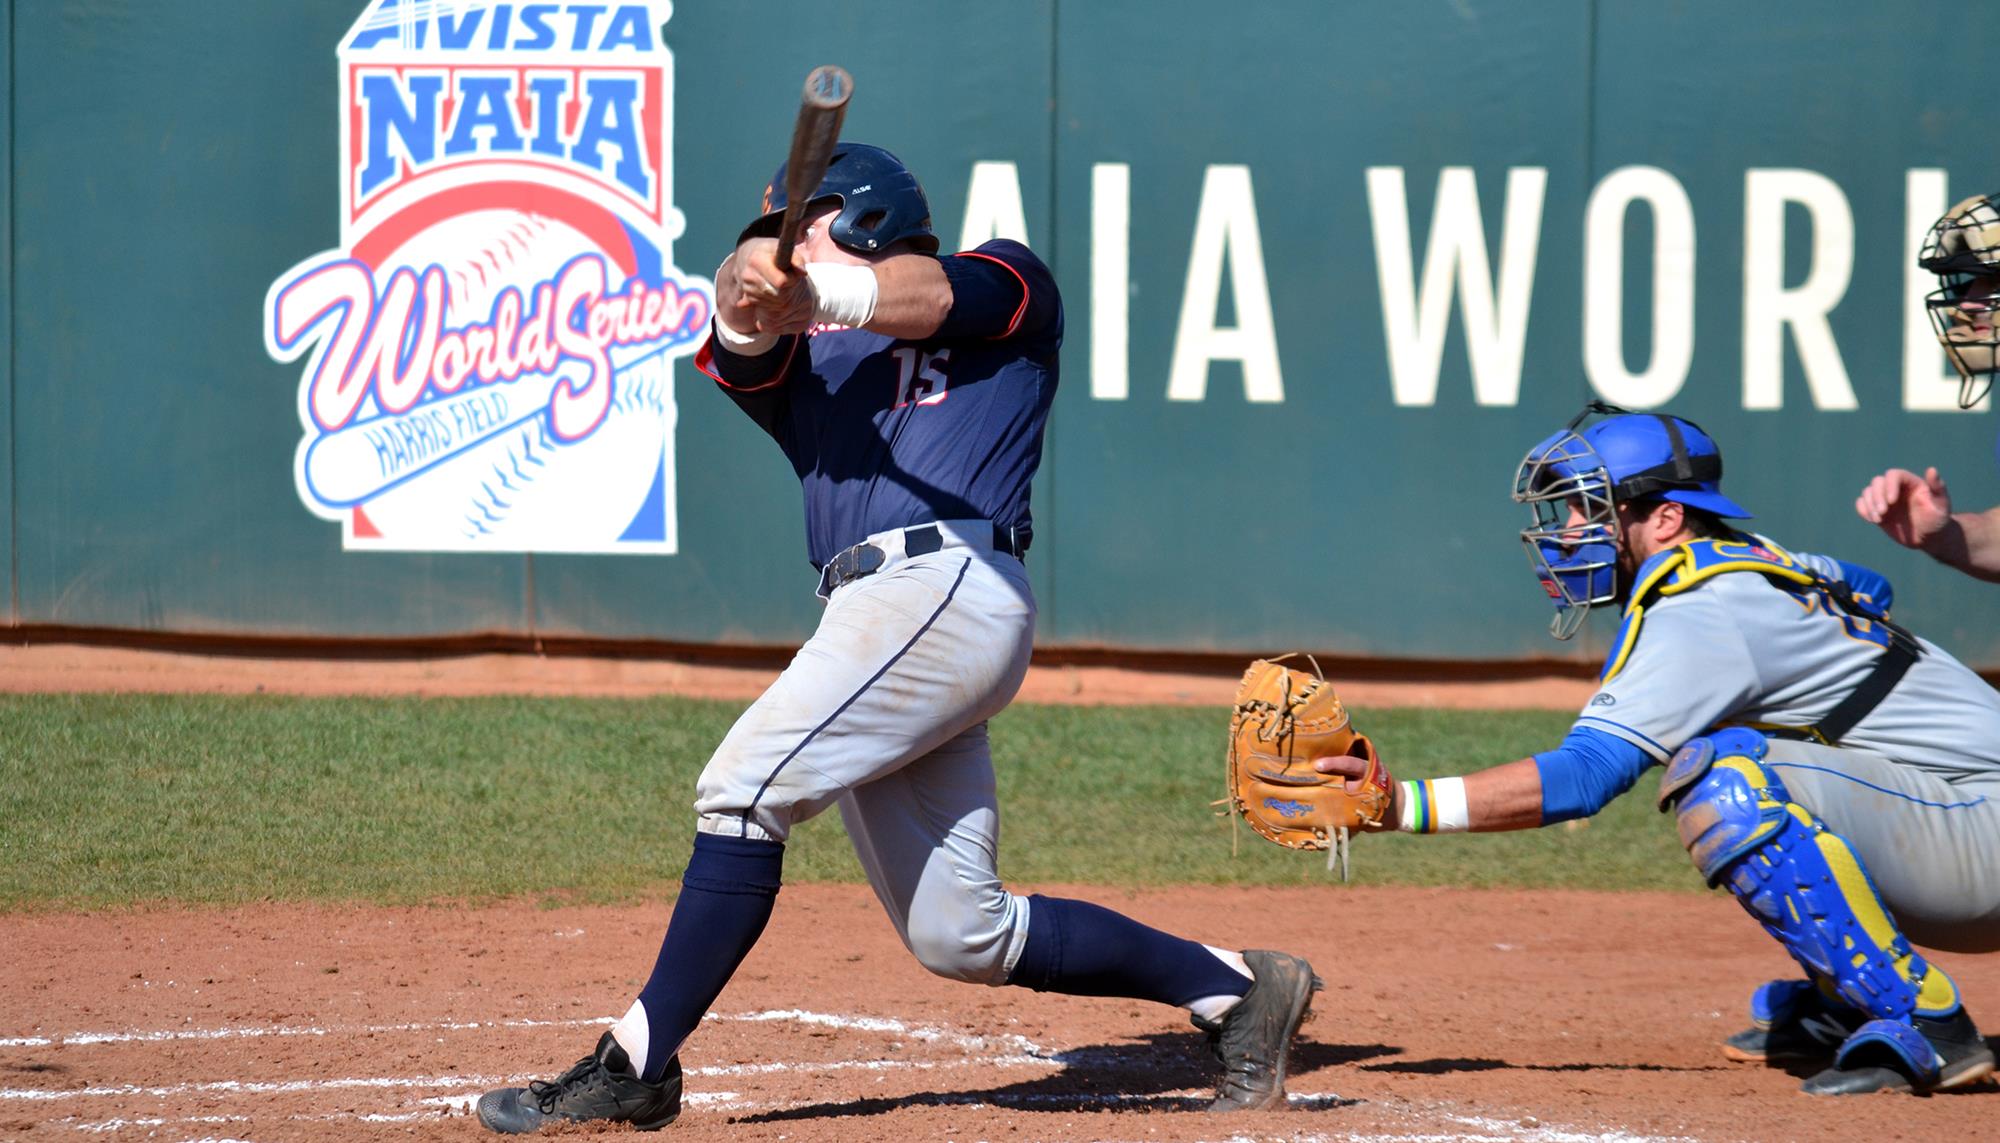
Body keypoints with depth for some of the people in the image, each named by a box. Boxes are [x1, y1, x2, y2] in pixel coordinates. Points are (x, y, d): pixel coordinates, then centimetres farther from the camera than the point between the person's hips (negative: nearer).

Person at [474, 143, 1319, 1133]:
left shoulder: (1009, 285, 13)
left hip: (947, 583, -8)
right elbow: (741, 348, 3)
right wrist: (751, 298, -21)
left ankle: (635, 1064, -17)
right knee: (959, 935, 5)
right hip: (875, 608, 8)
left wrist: (816, 293, -29)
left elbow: (931, 294, -10)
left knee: (743, 788, -18)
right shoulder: (800, 354, 26)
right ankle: (1230, 985, 16)